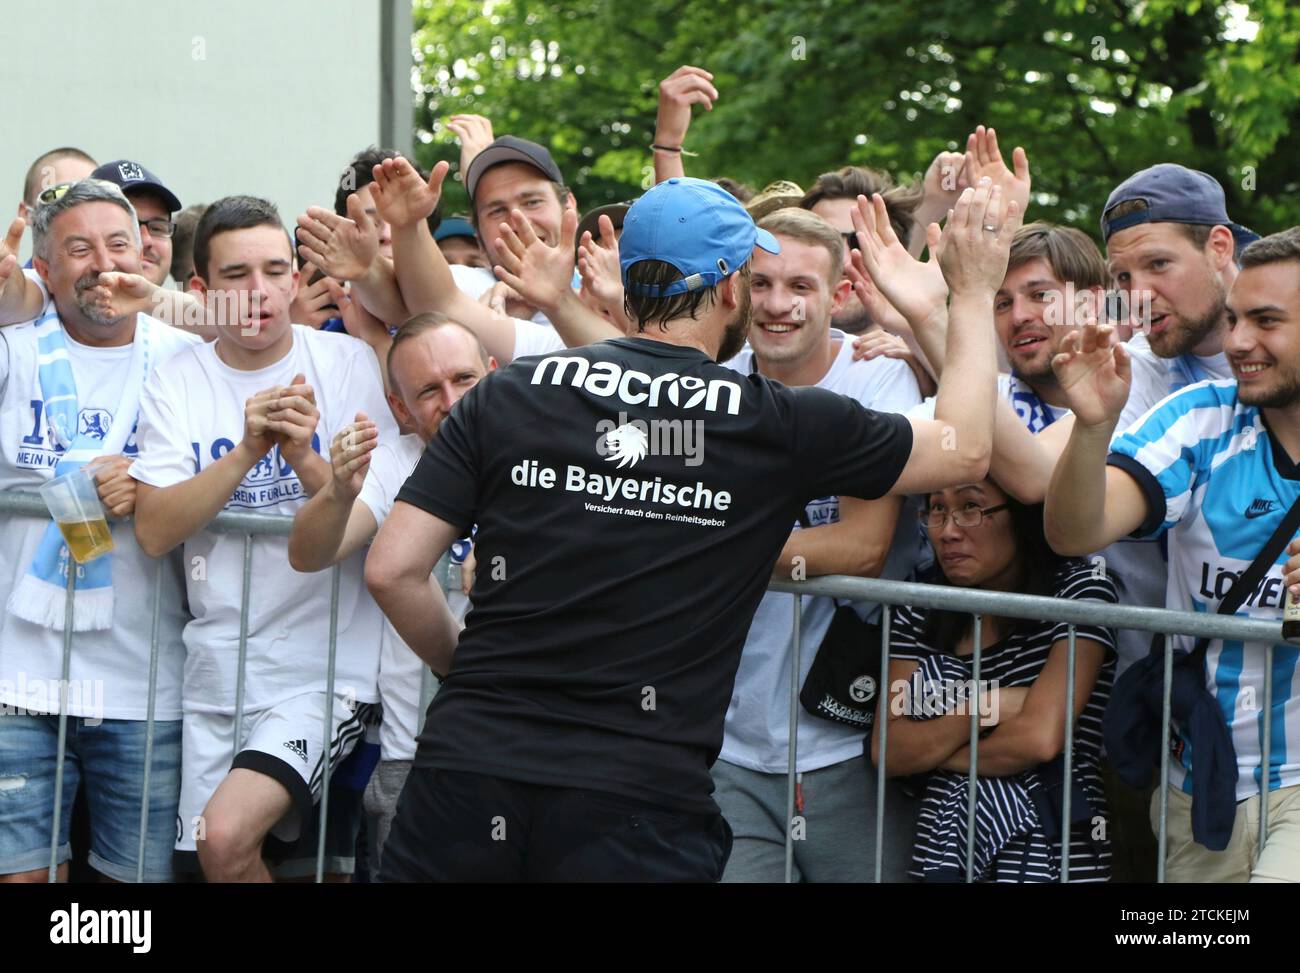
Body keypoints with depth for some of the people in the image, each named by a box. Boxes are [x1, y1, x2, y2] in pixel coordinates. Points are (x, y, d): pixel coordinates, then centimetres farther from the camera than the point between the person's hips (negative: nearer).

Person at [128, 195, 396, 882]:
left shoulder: (348, 365, -4)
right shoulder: (177, 385, 3)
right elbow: (154, 531, -8)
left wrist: (304, 457, -24)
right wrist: (247, 450, -20)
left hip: (326, 654, -4)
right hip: (218, 662, 4)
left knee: (227, 837, -23)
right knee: (207, 857, 8)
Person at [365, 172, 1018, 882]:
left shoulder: (508, 393, 6)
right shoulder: (781, 424, 2)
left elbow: (392, 569, 3)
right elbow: (965, 449, 15)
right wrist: (974, 292, 27)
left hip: (469, 766, 3)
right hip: (640, 799, -2)